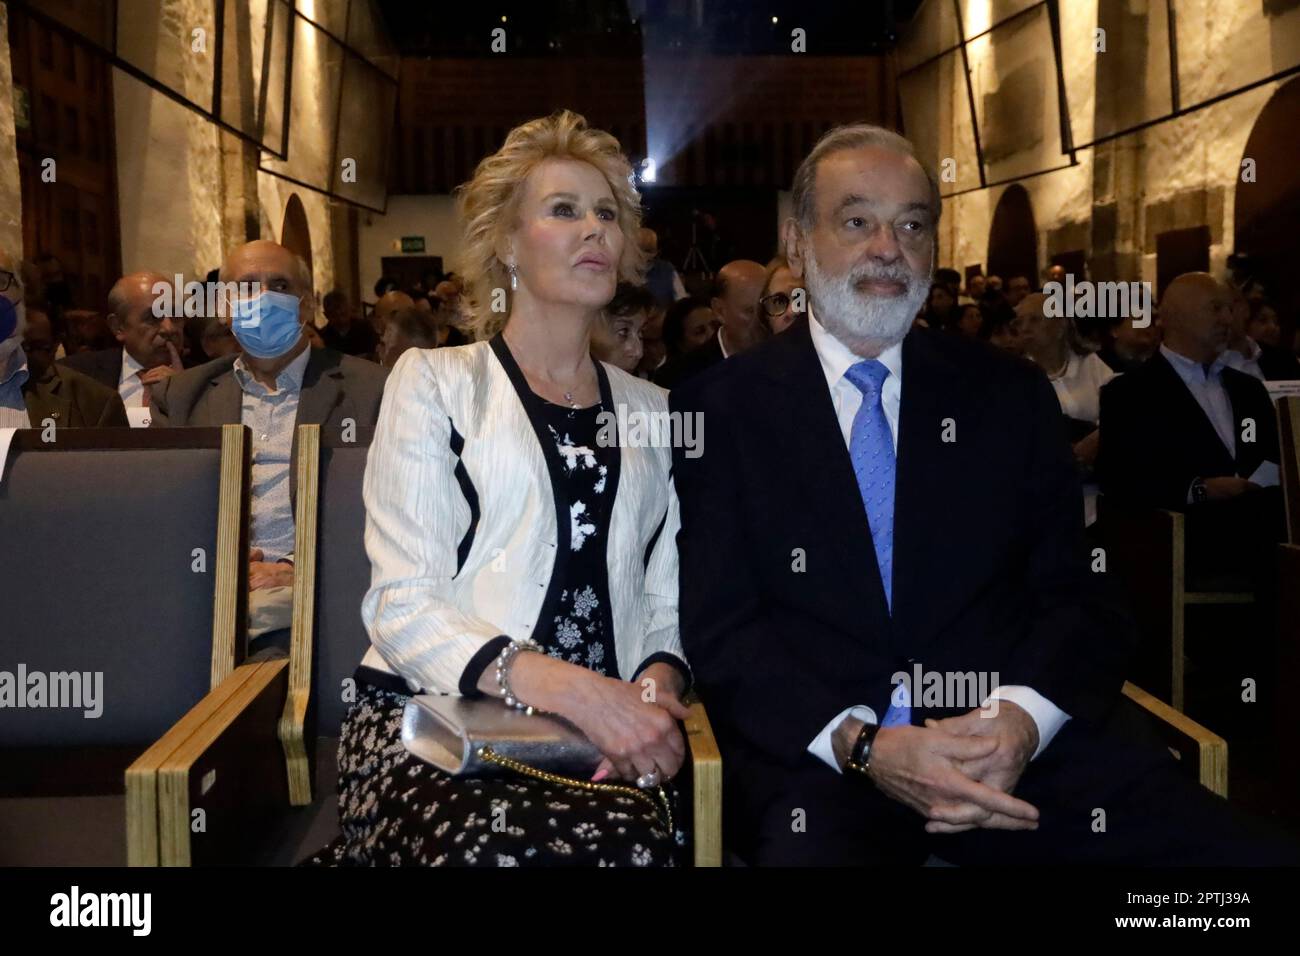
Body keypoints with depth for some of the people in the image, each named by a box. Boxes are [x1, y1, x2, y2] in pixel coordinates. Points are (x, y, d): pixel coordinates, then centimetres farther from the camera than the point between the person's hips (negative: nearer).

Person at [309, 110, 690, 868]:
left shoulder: (652, 411, 18)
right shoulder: (435, 382, 6)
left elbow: (665, 604, 15)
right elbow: (403, 606, -5)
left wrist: (656, 688, -9)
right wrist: (569, 686, -20)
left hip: (592, 741, 4)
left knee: (636, 843, -32)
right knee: (501, 846, -37)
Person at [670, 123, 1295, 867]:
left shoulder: (1008, 395, 11)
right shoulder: (721, 410, 3)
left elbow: (1076, 596, 7)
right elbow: (721, 626, -3)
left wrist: (1020, 716, -13)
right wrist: (861, 744, -18)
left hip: (1016, 747, 2)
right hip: (815, 759, -2)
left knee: (1238, 846, -19)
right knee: (808, 835, -34)